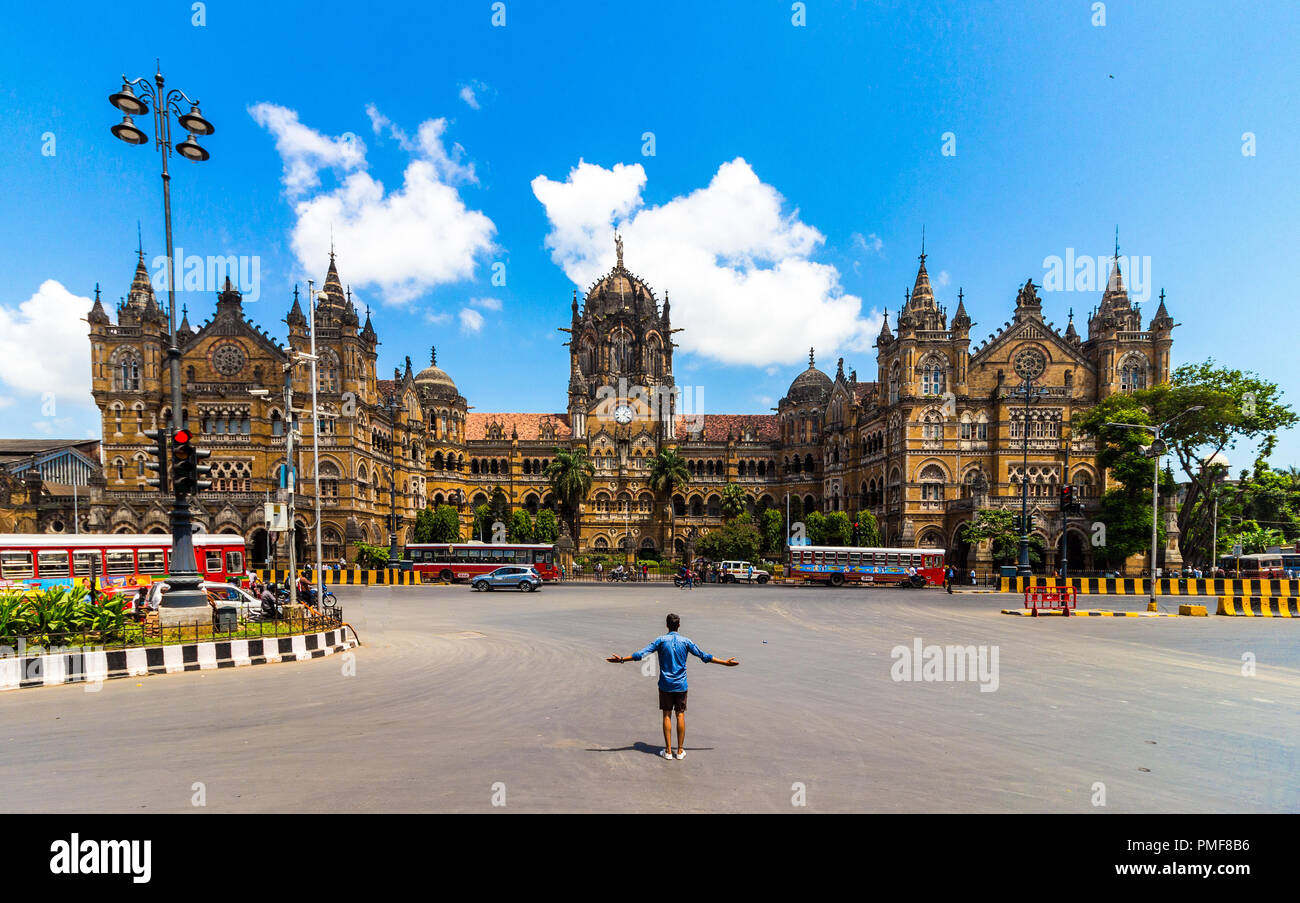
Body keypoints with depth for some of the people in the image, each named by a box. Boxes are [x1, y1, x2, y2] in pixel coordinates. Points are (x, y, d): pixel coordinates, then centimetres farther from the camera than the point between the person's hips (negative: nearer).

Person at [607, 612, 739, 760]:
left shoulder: (661, 640, -5)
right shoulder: (686, 641, -1)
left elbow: (641, 654, -11)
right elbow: (704, 656, 2)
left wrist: (622, 659, -7)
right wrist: (725, 662, 11)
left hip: (665, 685, -1)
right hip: (681, 685, 1)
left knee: (667, 715, 5)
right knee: (680, 715, 7)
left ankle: (668, 751, 8)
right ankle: (680, 751, 10)